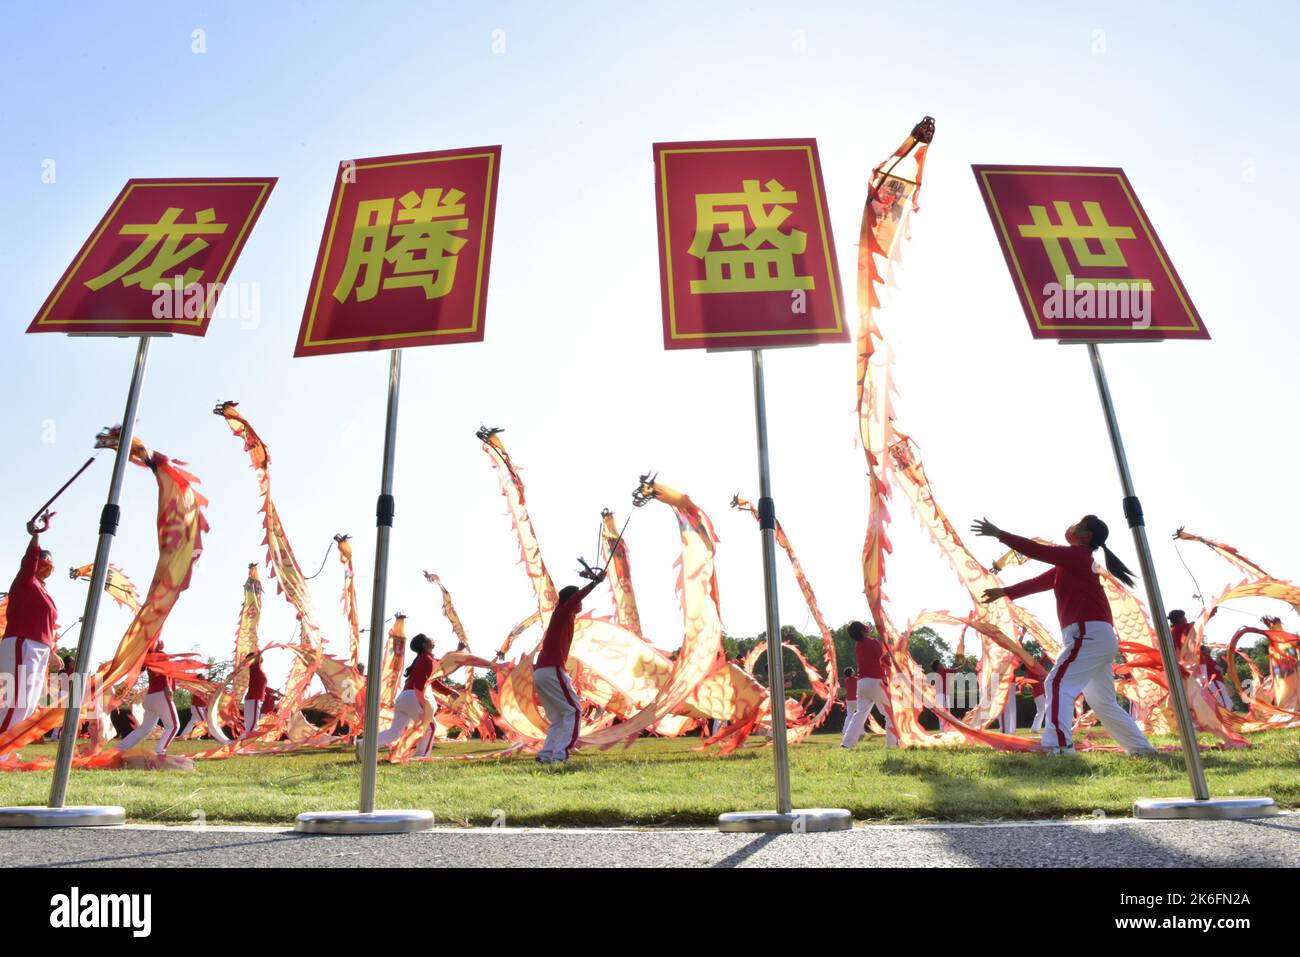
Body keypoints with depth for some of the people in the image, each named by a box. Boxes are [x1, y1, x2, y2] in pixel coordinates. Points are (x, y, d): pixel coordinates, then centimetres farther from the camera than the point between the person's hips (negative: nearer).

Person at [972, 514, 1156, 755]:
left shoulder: (1077, 555, -6)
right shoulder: (1073, 562, 20)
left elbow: (1036, 550, -12)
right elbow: (1041, 581, 19)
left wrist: (998, 534, -9)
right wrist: (1004, 592, 18)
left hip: (1089, 633, -10)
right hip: (1097, 635, 10)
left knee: (1058, 684, -18)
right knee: (1104, 703, 18)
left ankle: (1060, 747, -26)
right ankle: (1143, 749, 26)